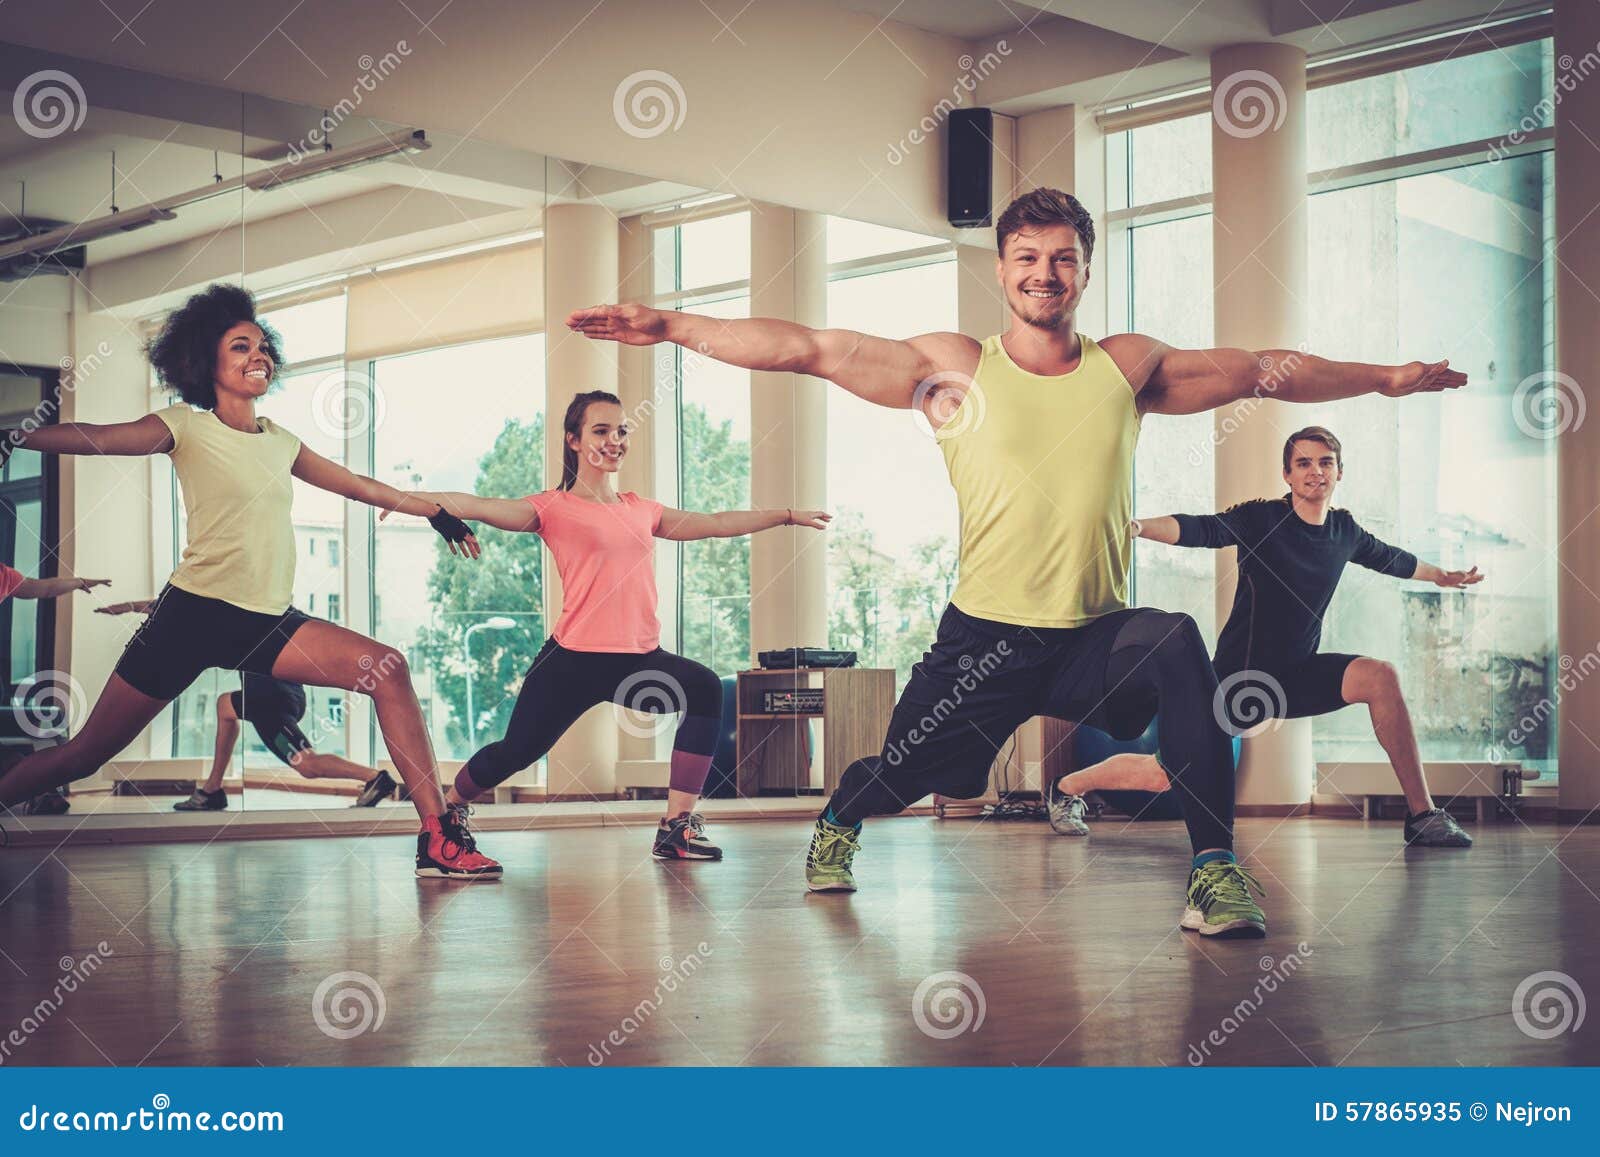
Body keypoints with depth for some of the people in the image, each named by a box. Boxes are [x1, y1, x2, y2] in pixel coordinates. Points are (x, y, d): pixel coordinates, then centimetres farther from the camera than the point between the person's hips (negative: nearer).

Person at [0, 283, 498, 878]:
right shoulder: (186, 428, -2)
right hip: (195, 611, -5)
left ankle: (439, 835, -14)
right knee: (86, 752, -3)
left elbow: (358, 485, 27)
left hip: (268, 622, 5)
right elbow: (100, 437, -19)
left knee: (387, 671, -12)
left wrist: (436, 511, 30)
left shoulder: (280, 442, 15)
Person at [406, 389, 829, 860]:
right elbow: (480, 507, -14)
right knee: (514, 752, -5)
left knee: (705, 688, -22)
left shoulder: (642, 510, 17)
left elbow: (717, 523, 27)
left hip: (640, 658, 5)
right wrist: (410, 498, -29)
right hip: (574, 657, -4)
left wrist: (788, 515, 32)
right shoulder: (554, 508, 1)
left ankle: (677, 826, -18)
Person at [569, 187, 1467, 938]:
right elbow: (811, 349, -6)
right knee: (895, 778, 9)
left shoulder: (1129, 367, 4)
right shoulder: (956, 370, -2)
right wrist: (675, 327, -10)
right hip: (986, 635, 0)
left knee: (1178, 645, -30)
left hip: (1098, 635, 1)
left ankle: (1216, 869, -25)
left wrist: (1386, 378, 16)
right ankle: (838, 826, 48)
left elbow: (1260, 371, 13)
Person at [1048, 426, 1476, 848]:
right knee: (1162, 776, -6)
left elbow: (1388, 557, 25)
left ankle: (1422, 816, -15)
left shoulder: (1344, 530, 4)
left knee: (1380, 675, -21)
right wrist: (1138, 527, -48)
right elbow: (1200, 530, -30)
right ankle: (1067, 788, 24)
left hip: (1298, 674, 5)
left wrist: (1439, 575, 40)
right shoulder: (1260, 518, -13)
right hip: (1237, 678, -4)